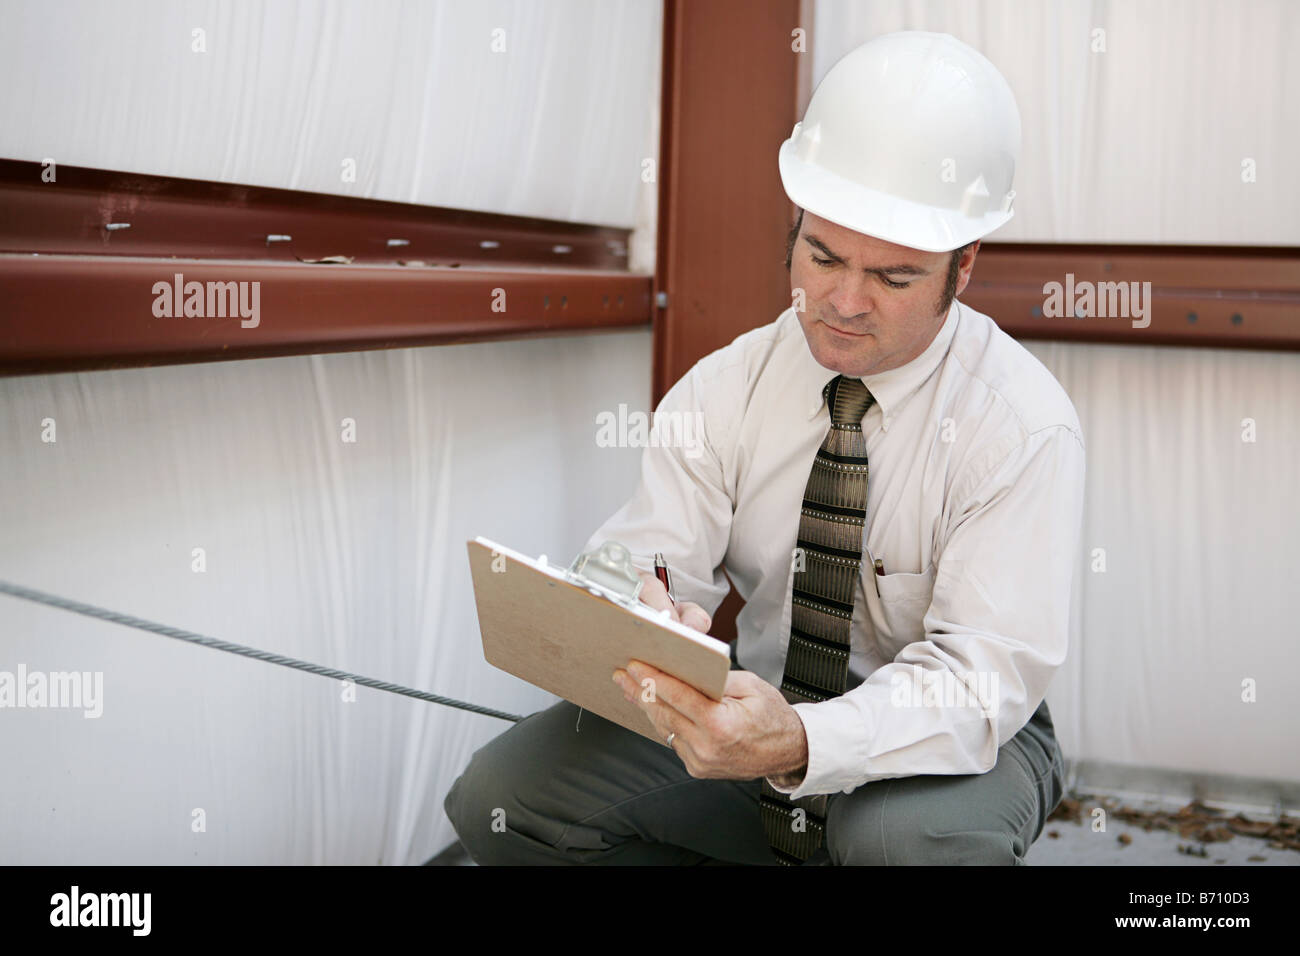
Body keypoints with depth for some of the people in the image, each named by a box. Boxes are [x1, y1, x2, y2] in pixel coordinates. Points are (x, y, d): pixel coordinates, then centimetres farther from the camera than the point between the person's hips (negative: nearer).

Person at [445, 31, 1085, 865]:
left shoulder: (1024, 427, -16)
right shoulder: (727, 389, -4)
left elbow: (985, 673, -24)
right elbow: (648, 557, -12)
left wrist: (802, 745, -43)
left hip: (948, 743, -3)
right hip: (751, 704, 4)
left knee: (903, 835, -39)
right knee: (502, 793, -16)